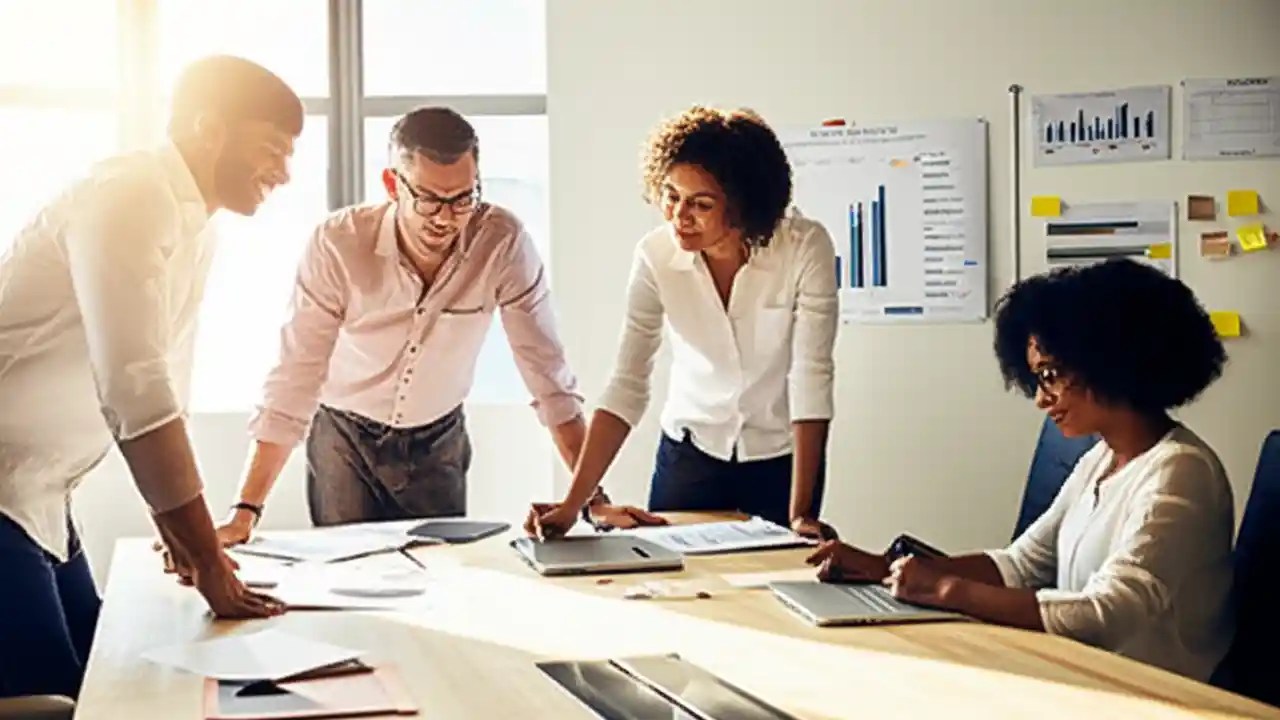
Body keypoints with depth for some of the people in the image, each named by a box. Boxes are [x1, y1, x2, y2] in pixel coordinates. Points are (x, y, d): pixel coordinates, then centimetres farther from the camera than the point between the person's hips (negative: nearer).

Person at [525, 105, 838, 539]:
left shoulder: (805, 249, -23)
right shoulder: (656, 255, -17)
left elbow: (811, 377, -23)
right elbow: (627, 386, -17)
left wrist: (800, 513, -28)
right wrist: (574, 503, -25)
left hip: (782, 458, -1)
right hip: (688, 453, 2)